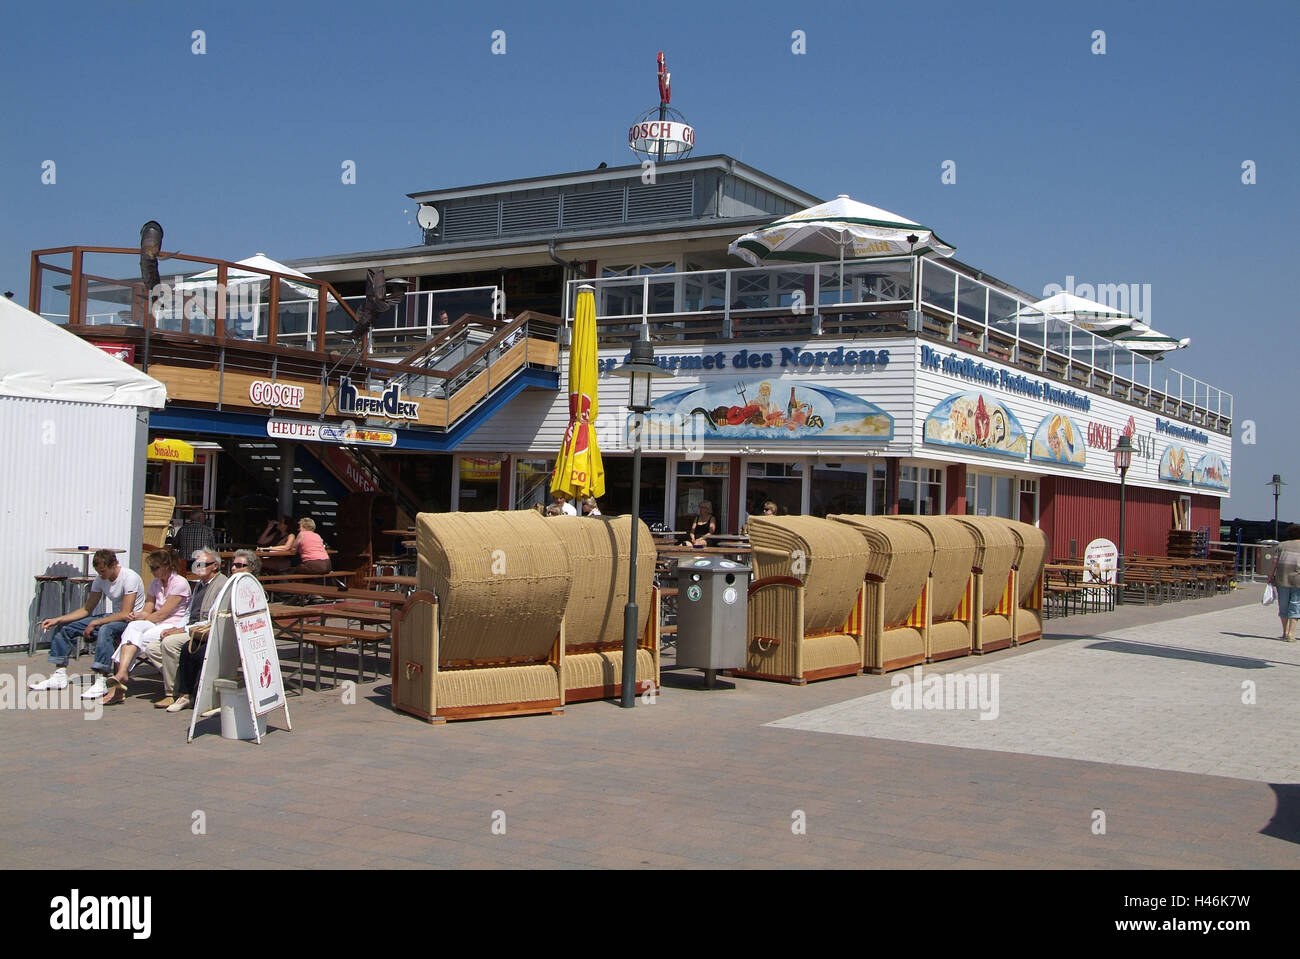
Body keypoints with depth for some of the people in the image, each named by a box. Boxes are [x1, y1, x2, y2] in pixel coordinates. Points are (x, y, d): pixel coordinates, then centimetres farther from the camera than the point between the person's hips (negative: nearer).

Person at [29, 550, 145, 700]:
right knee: (65, 626, 2)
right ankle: (59, 677, 7)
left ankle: (101, 683, -40)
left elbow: (125, 614, -24)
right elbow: (87, 609, 8)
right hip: (113, 617, 9)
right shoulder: (100, 579, 3)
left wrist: (95, 623, -21)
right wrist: (57, 620, -3)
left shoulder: (130, 577, -21)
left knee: (105, 629, -40)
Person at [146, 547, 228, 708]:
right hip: (191, 631, 10)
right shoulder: (199, 585, 22)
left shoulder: (222, 585, -9)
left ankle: (173, 694, -18)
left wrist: (184, 630, -16)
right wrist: (175, 628, 4)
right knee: (152, 650, -4)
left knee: (169, 642, -29)